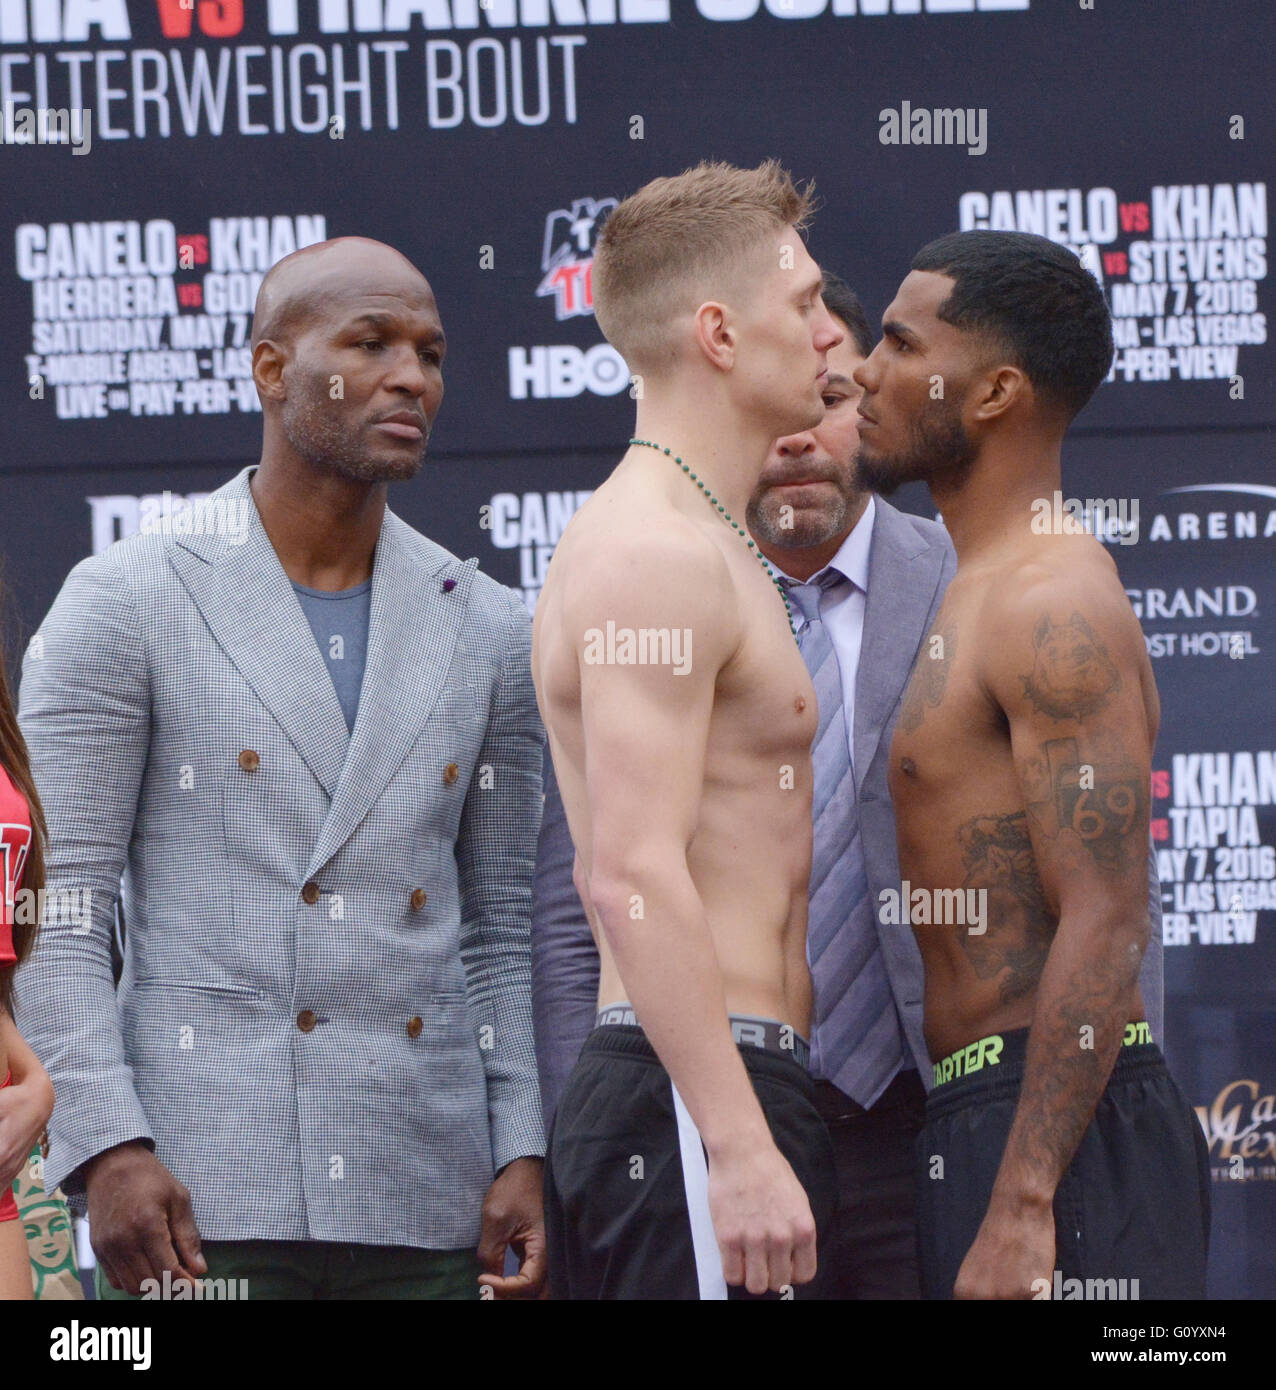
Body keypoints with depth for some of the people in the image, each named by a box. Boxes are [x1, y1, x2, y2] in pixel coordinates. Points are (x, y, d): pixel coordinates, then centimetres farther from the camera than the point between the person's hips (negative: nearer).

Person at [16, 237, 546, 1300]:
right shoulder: (126, 604, 1)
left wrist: (521, 1154, 5)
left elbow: (501, 930, 15)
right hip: (200, 1198, -4)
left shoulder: (488, 631, 13)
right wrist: (108, 1148, -13)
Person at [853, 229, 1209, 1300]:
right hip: (985, 1121, 10)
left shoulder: (1054, 608, -13)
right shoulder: (986, 598, 20)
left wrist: (1021, 1208, -26)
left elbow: (1105, 927, -21)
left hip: (1063, 1132, -10)